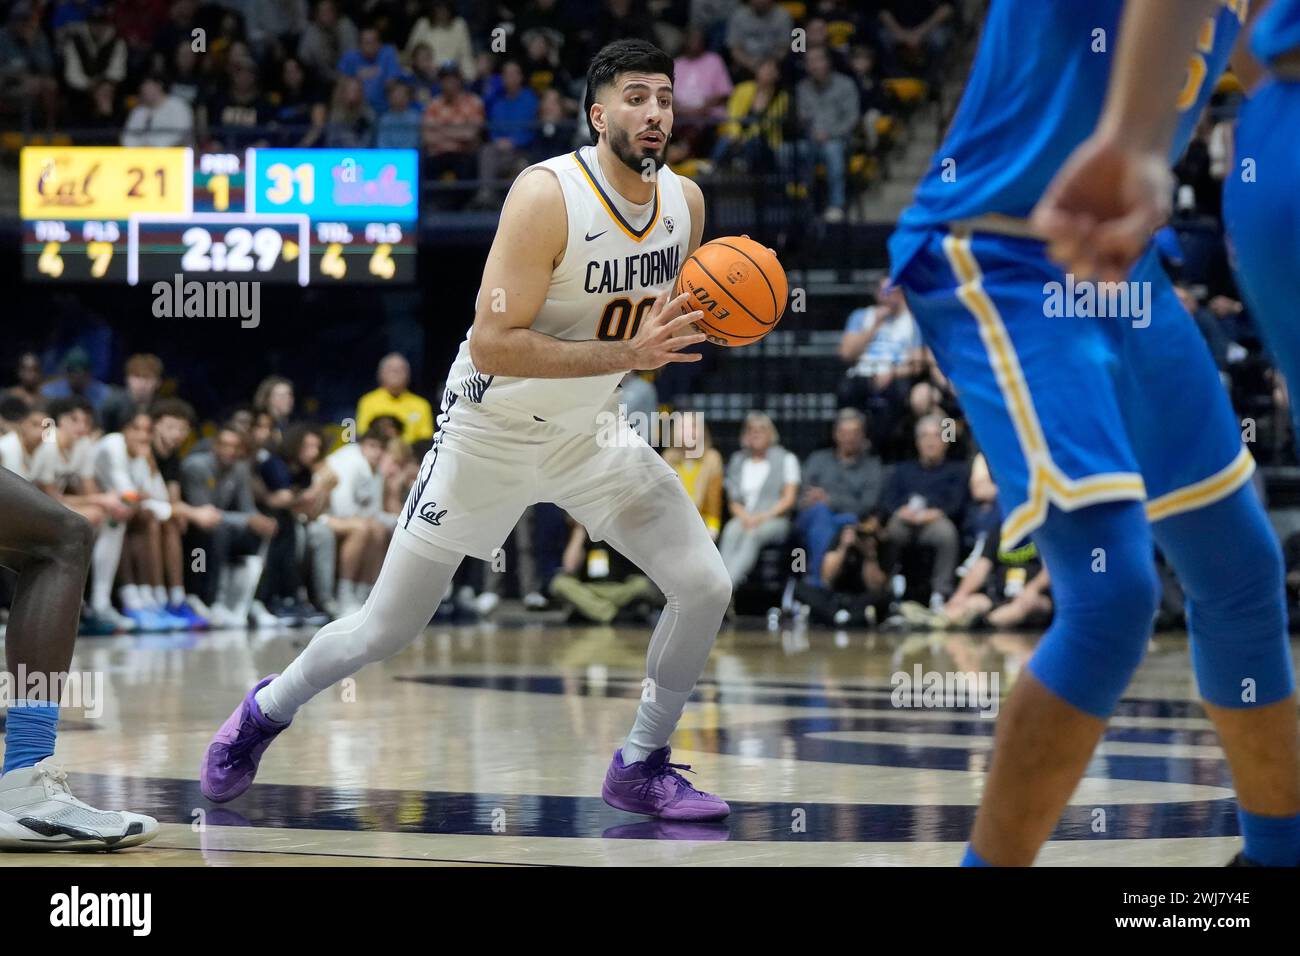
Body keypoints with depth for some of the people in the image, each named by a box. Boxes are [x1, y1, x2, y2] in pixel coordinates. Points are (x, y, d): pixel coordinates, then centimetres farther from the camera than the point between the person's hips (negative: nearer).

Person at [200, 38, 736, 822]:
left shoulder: (685, 201, -5)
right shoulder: (548, 196, -25)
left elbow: (670, 319, 13)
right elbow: (491, 345, -30)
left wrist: (710, 319, -10)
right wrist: (625, 354, -35)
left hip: (590, 434, 5)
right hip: (491, 431, -5)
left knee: (706, 587, -9)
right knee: (386, 631, 3)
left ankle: (642, 766, 9)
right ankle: (265, 713, 31)